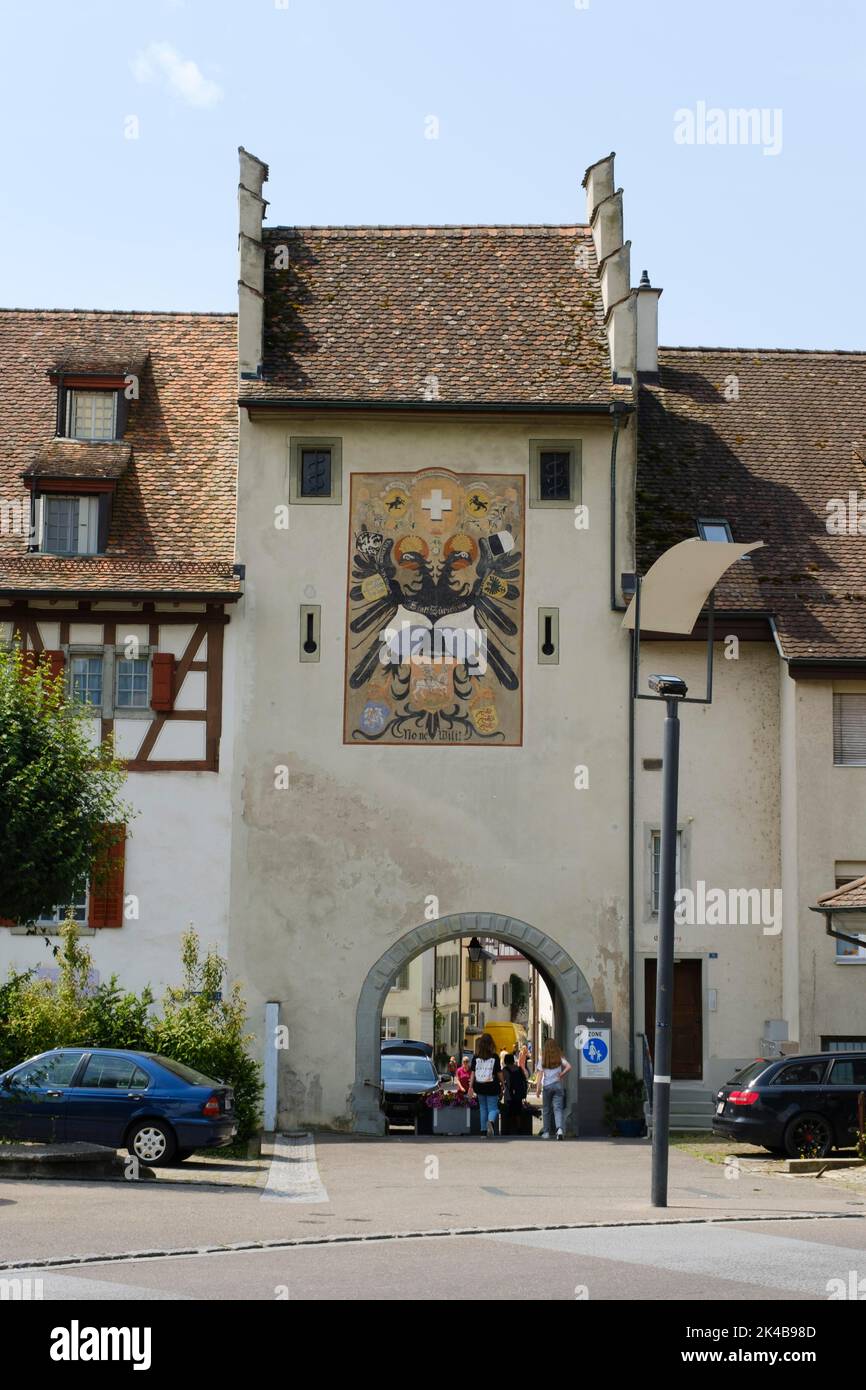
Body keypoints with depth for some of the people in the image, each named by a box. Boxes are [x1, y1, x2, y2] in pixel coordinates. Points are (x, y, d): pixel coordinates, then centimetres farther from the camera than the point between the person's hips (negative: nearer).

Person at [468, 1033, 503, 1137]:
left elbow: (473, 1073, -2)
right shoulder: (495, 1057, -5)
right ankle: (491, 1122, -29)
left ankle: (484, 1131, 16)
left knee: (483, 1108, 15)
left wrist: (470, 1087, 0)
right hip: (492, 1086, -2)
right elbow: (499, 1072, 0)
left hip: (479, 1086, 2)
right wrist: (502, 1084, 14)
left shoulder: (476, 1057, 0)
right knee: (493, 1108, 2)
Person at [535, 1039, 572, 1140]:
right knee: (558, 1108, -4)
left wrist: (538, 1088, -3)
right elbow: (569, 1067, -12)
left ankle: (546, 1132, 14)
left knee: (546, 1109, 11)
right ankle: (559, 1128, -26)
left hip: (547, 1086, 0)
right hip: (558, 1085, 0)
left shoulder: (543, 1060, 1)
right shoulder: (560, 1059, 2)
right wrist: (562, 1075, 0)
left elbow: (540, 1075, -3)